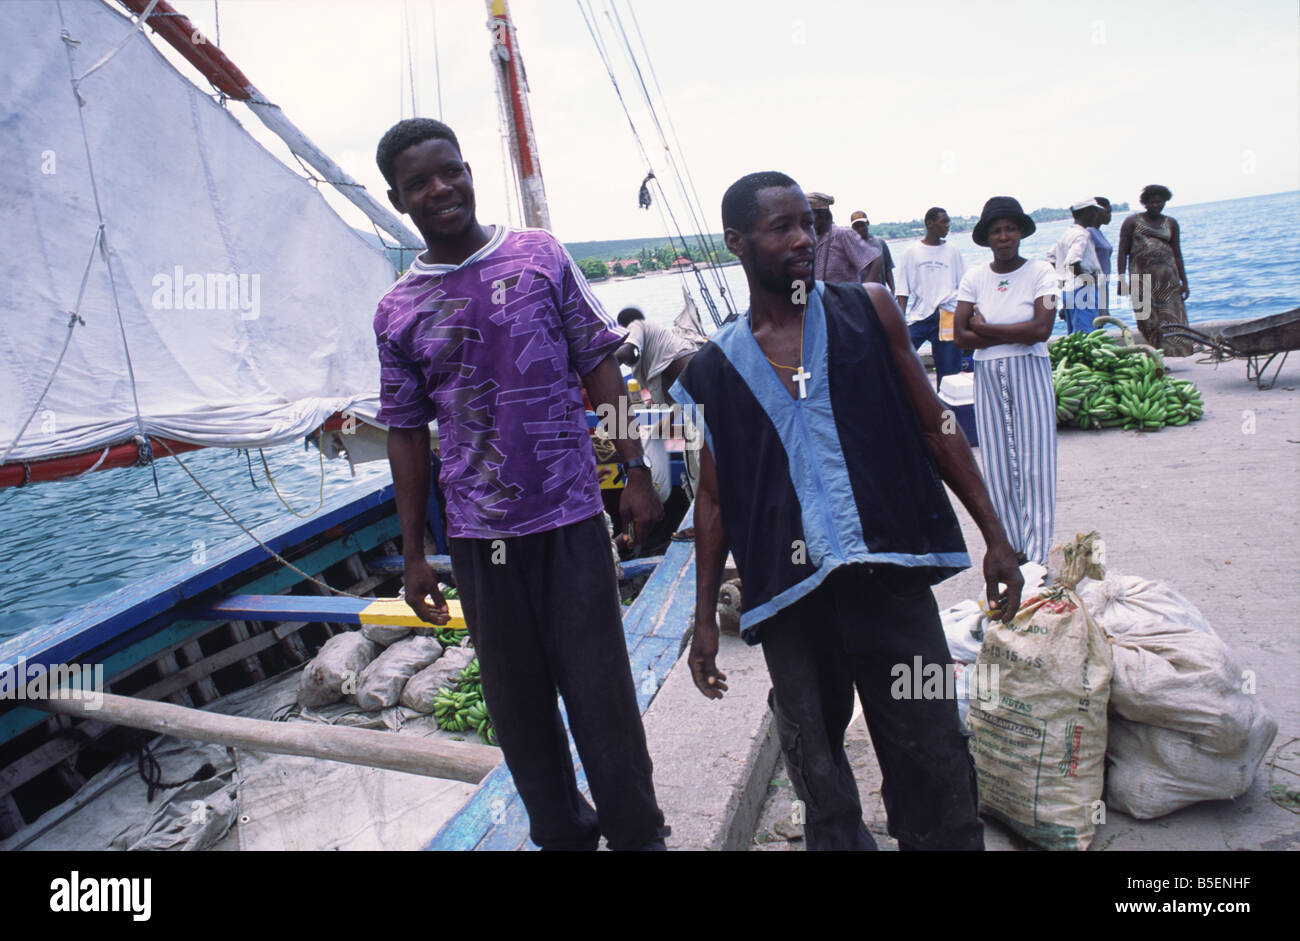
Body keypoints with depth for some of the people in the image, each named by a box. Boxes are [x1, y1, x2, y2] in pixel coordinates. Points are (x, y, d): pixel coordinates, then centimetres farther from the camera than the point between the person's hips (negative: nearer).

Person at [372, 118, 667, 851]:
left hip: (570, 517, -2)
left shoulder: (541, 256, 1)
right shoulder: (399, 311, 4)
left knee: (601, 689, 4)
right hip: (479, 536, 2)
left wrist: (636, 473, -3)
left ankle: (637, 834, 25)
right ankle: (562, 834, 34)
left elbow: (601, 369, 2)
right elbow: (408, 433, 8)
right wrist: (414, 554, 8)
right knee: (518, 704, 12)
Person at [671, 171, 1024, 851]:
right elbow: (713, 496, 10)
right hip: (789, 597, 1)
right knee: (819, 781, 11)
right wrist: (705, 618, 9)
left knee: (936, 770, 5)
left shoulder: (868, 311, 6)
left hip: (893, 578, 0)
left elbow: (935, 427, 9)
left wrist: (995, 538, 5)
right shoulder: (715, 368, 5)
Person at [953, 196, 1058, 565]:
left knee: (1034, 462, -3)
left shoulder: (1041, 272, -2)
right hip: (988, 377, 2)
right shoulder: (974, 278, 4)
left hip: (1029, 373, -2)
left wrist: (985, 327, -9)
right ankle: (1012, 548, 15)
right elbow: (961, 335, -5)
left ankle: (1037, 554, 3)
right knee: (998, 464, 4)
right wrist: (1015, 335, -11)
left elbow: (1042, 328, -15)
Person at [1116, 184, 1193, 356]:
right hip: (1141, 277, -2)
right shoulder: (1133, 221, 8)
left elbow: (1177, 253, 13)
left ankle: (1169, 354, -4)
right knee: (1148, 320, -5)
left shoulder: (1171, 223, 15)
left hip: (1167, 277, 2)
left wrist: (1184, 281, 7)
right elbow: (1122, 252, 2)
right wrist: (1121, 280, -8)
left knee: (1171, 317, -6)